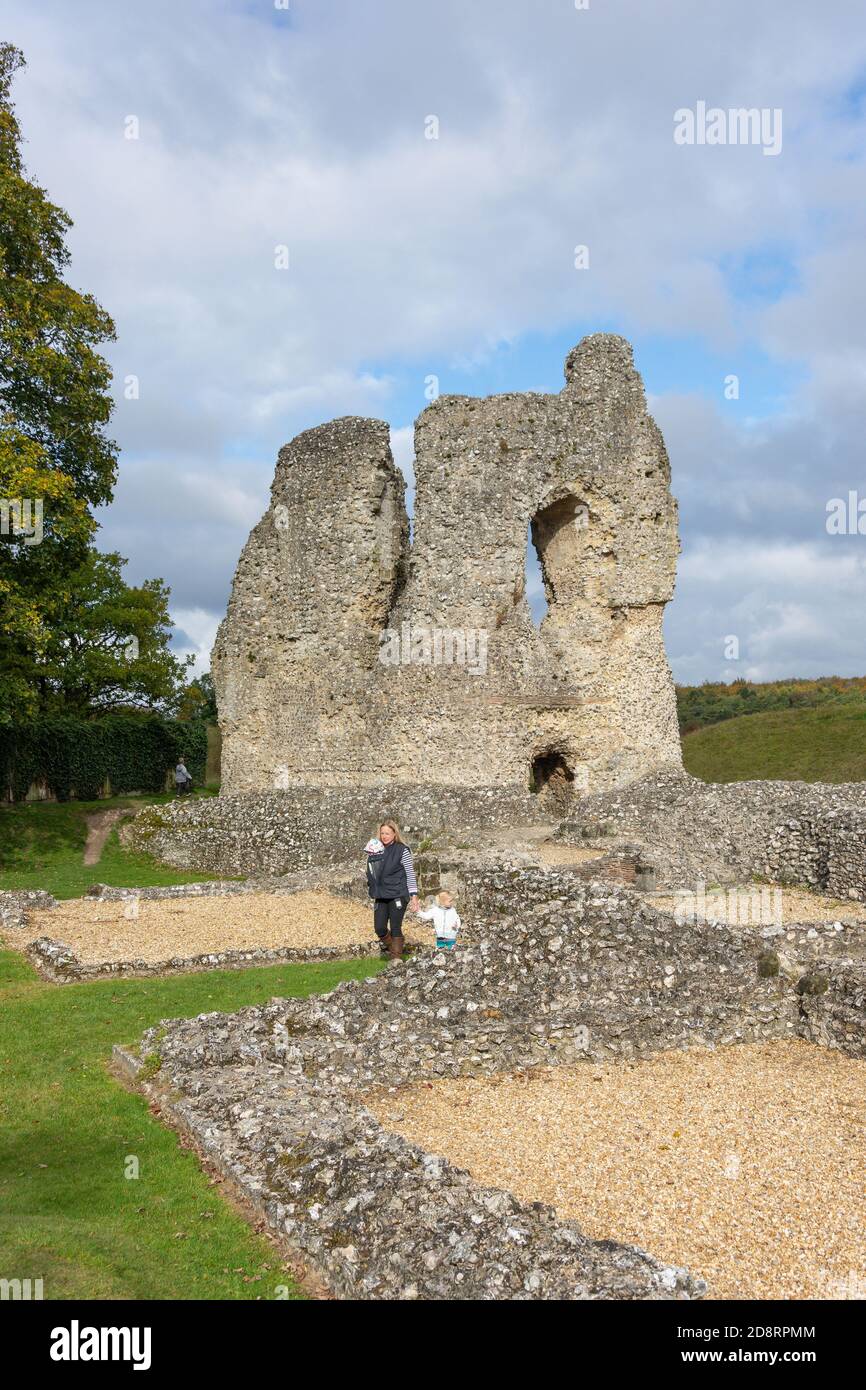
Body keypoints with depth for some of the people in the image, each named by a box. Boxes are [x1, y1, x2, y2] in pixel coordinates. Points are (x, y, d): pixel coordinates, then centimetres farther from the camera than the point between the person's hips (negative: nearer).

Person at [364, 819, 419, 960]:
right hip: (380, 896, 4)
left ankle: (397, 957, 7)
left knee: (395, 927, -4)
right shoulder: (376, 849, 10)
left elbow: (410, 874, -3)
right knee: (379, 928, -1)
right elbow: (371, 873, 18)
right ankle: (389, 946, 28)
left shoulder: (402, 850, -4)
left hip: (398, 895, -4)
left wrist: (414, 896, -8)